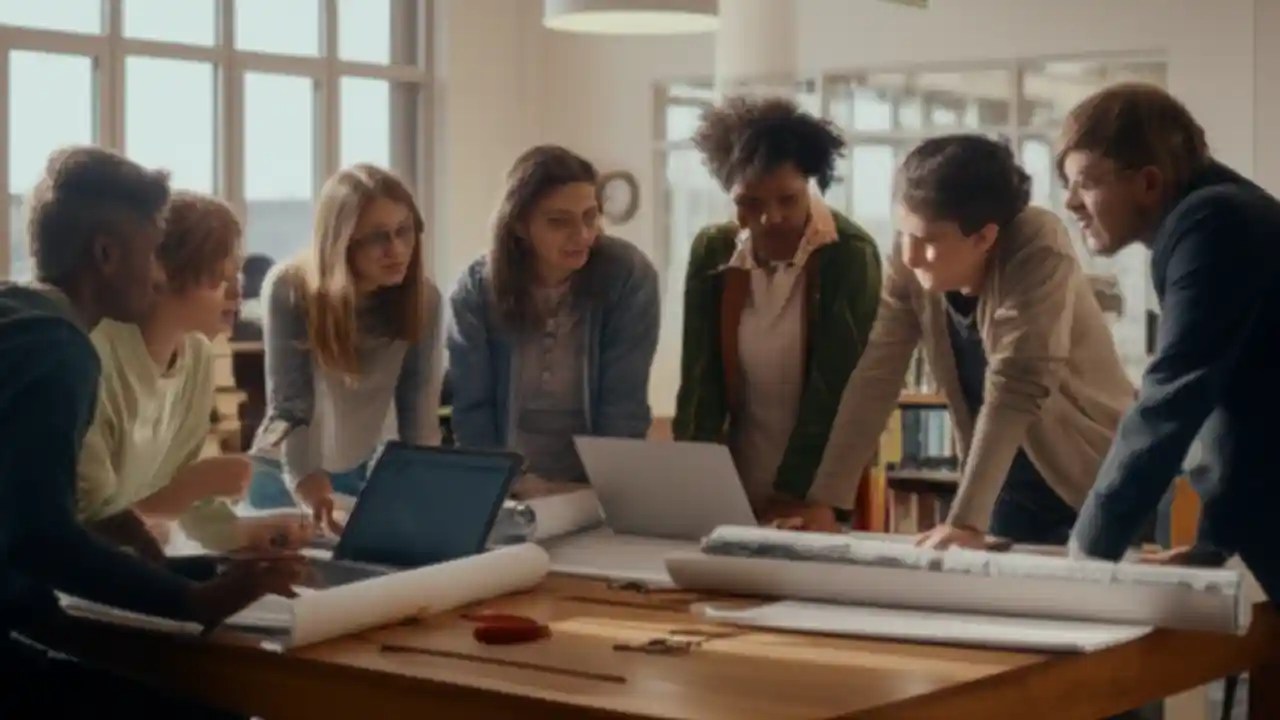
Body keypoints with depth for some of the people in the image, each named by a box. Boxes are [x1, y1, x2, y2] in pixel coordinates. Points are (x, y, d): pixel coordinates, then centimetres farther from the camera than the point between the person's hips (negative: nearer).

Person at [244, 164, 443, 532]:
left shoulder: (423, 297, -15)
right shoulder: (289, 289, -23)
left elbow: (420, 415, -16)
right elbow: (289, 409, -28)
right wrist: (312, 492, -44)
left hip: (371, 473, 2)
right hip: (289, 474, -2)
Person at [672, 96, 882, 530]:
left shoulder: (849, 255, -11)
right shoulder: (712, 252, 0)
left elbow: (837, 390, -14)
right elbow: (700, 380, -1)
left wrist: (808, 495, -21)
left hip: (817, 495, -3)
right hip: (736, 493, 3)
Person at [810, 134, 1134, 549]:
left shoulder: (1038, 253, -25)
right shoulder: (912, 265, -11)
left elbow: (1013, 391, -32)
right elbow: (875, 380, -10)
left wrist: (965, 520, -38)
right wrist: (823, 502, -15)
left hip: (1096, 481, -5)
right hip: (1013, 488, 5)